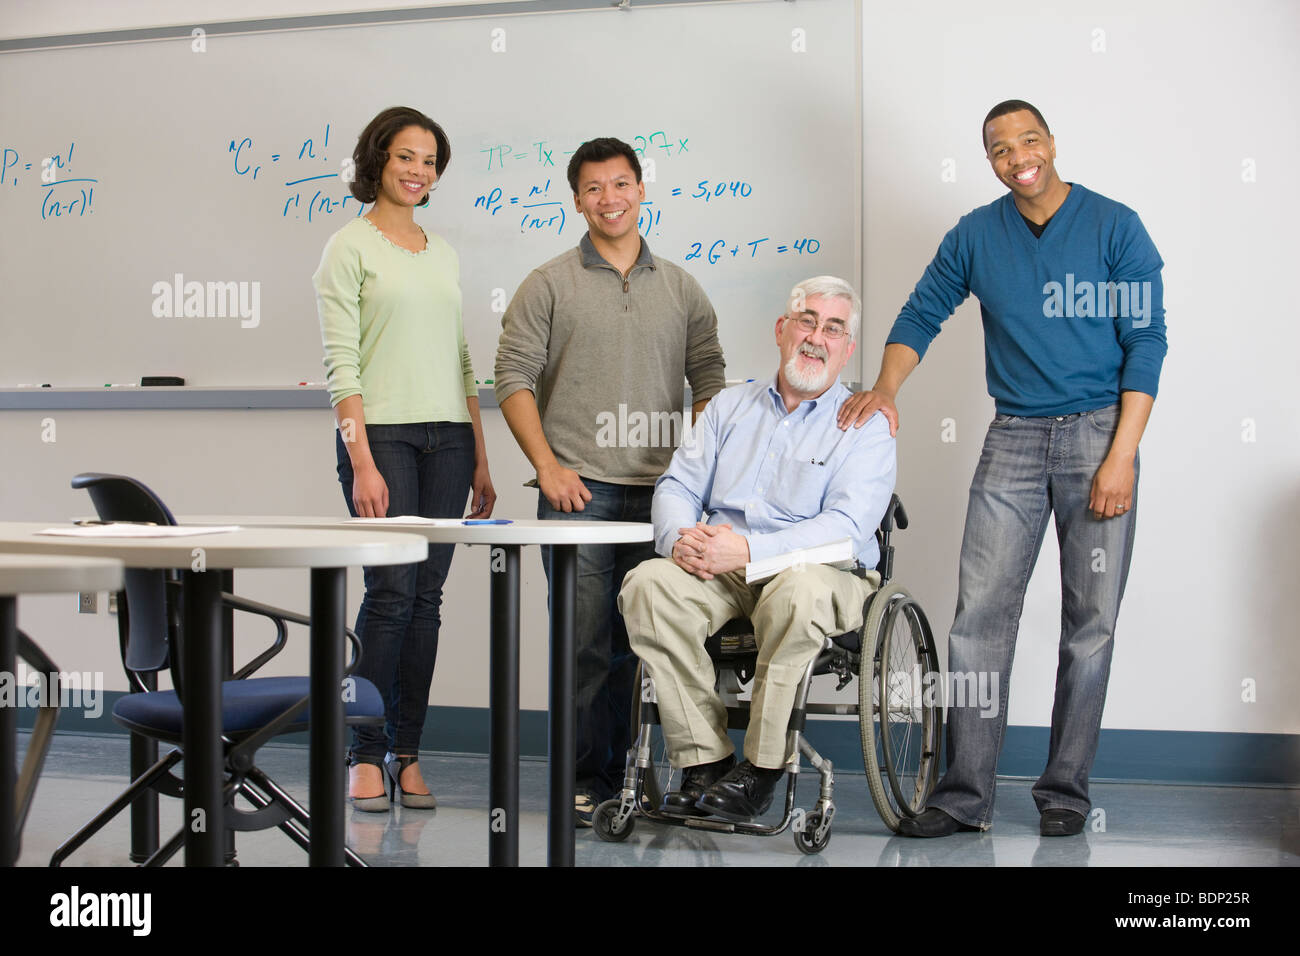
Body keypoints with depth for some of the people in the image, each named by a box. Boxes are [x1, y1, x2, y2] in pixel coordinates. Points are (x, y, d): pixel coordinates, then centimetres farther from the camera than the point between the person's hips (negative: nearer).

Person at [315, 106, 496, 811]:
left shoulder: (441, 252, 18)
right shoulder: (350, 247, -1)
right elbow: (340, 362, -8)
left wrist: (480, 460, 14)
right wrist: (361, 461, -16)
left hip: (448, 435, 6)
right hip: (380, 432, -5)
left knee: (427, 596, 4)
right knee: (391, 591, -10)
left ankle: (407, 753, 10)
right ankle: (366, 756, 0)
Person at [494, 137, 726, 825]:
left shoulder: (680, 288, 14)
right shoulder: (548, 285, 6)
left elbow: (709, 381, 14)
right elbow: (513, 380, 1)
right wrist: (548, 466, -9)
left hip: (662, 492, 3)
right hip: (578, 490, -2)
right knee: (586, 641, -2)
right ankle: (586, 780, 8)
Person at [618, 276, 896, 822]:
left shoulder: (865, 426, 3)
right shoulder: (730, 407, 19)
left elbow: (846, 526, -12)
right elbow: (678, 486, 13)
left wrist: (750, 549, -25)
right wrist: (681, 538, -12)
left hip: (821, 572, -4)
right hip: (718, 572, 4)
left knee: (799, 590, -38)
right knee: (648, 582, -25)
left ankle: (762, 768, -23)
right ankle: (704, 759, -20)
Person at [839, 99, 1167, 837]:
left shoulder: (1114, 227, -2)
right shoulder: (975, 237, 7)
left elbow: (1146, 344, -5)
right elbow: (921, 316, 12)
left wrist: (1121, 457, -12)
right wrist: (886, 388, -8)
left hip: (1099, 433, -2)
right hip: (1014, 438, 2)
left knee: (1090, 621, 3)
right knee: (980, 615, -4)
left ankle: (1065, 791, 14)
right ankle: (966, 795, 2)